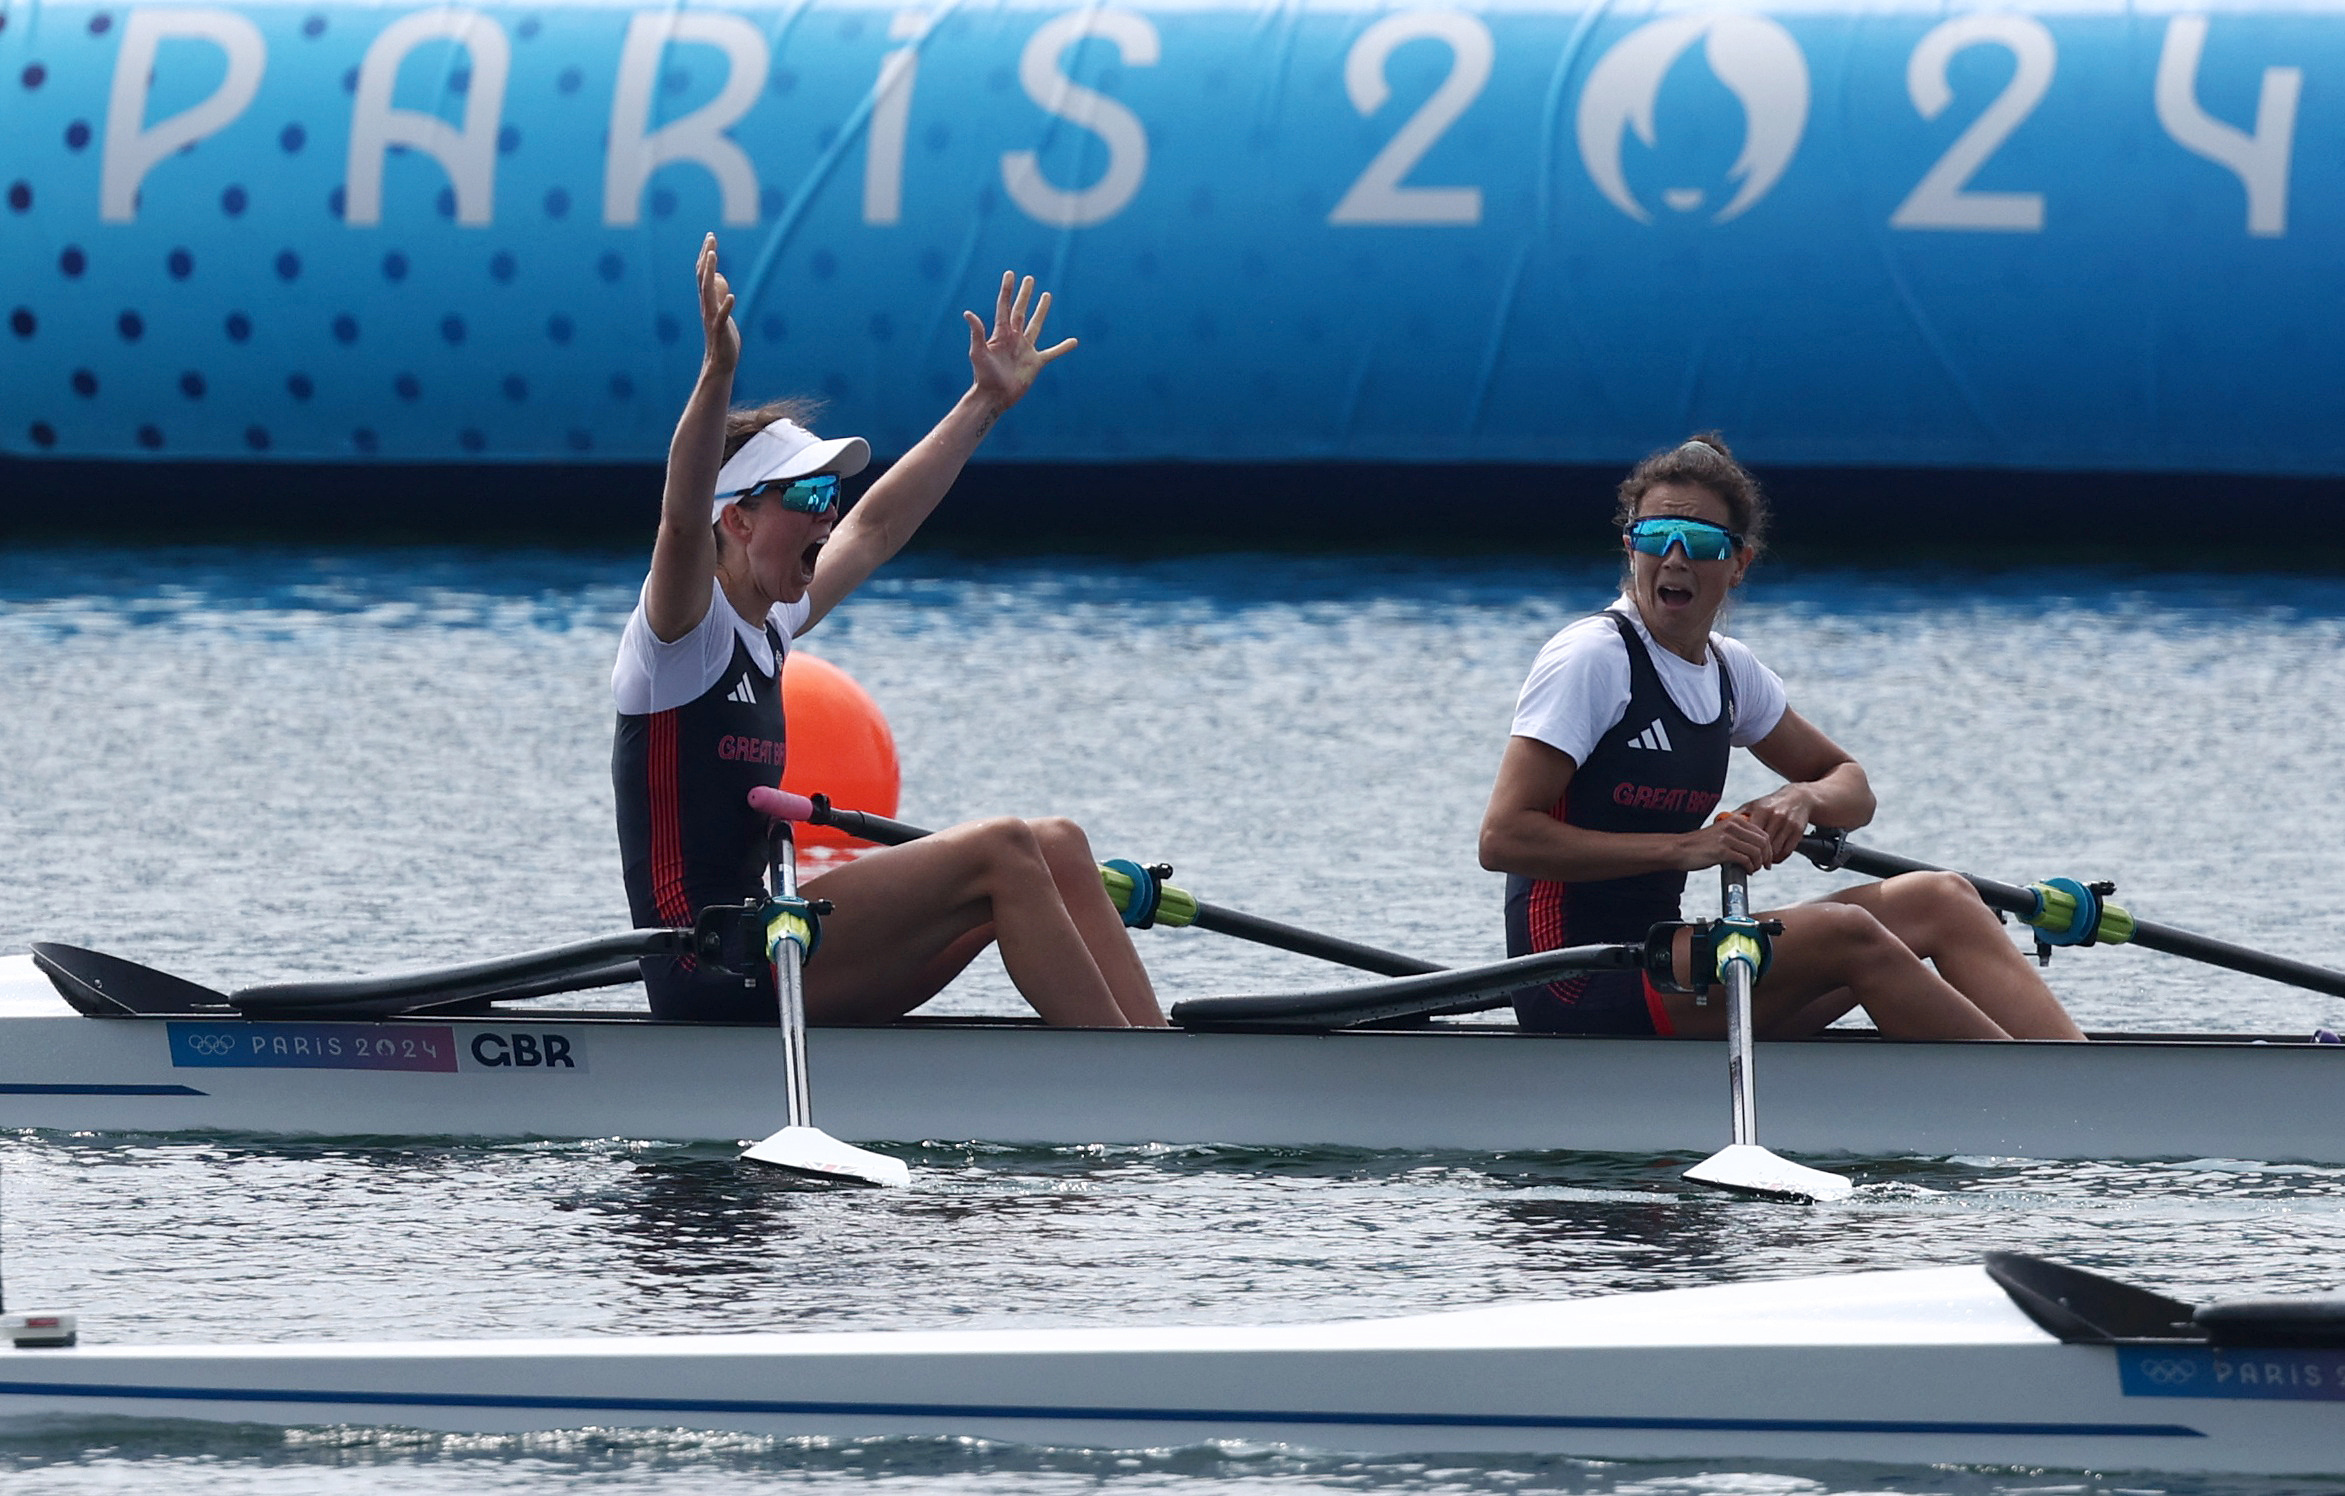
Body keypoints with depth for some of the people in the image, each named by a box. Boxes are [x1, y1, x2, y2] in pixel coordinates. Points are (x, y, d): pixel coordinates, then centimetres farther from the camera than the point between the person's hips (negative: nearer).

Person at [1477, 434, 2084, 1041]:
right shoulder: (1591, 660, -11)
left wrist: (1802, 798, -3)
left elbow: (1852, 789, 23)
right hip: (1578, 991, -8)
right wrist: (1682, 847, -22)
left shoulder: (1728, 671, 12)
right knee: (1845, 933, -25)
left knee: (1938, 900, -4)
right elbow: (1503, 837, -18)